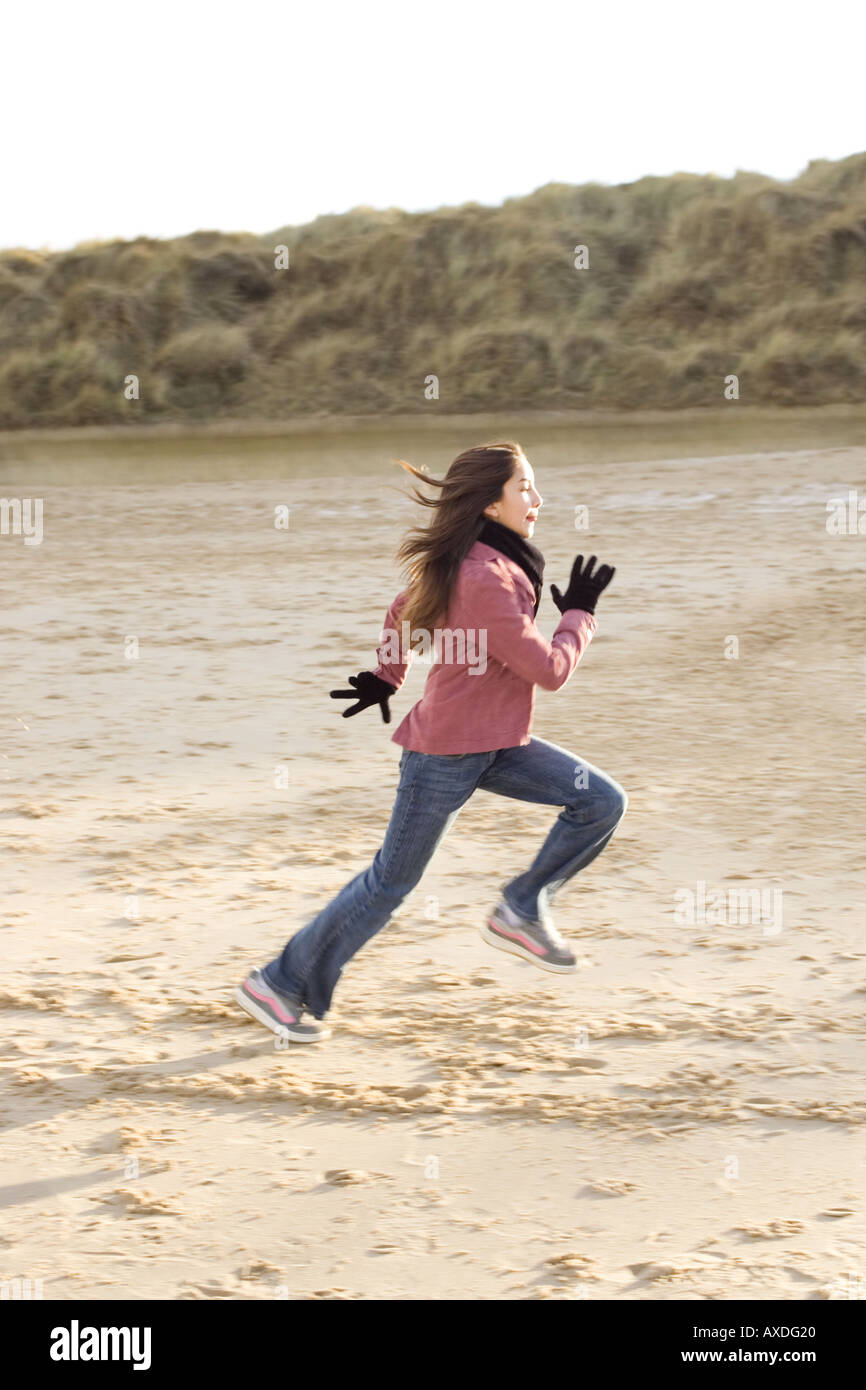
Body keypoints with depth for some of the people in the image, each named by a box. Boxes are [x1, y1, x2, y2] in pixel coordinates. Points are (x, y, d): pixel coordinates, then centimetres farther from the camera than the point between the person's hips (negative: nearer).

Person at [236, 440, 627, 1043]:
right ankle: (281, 984, 16)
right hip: (447, 752, -9)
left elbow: (403, 611, 21)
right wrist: (579, 614, -7)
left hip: (496, 744, 9)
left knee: (603, 801, -2)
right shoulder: (485, 578, -25)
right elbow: (549, 670, -22)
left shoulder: (472, 562, 5)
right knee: (392, 881, 2)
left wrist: (387, 678, 30)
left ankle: (522, 911, 10)